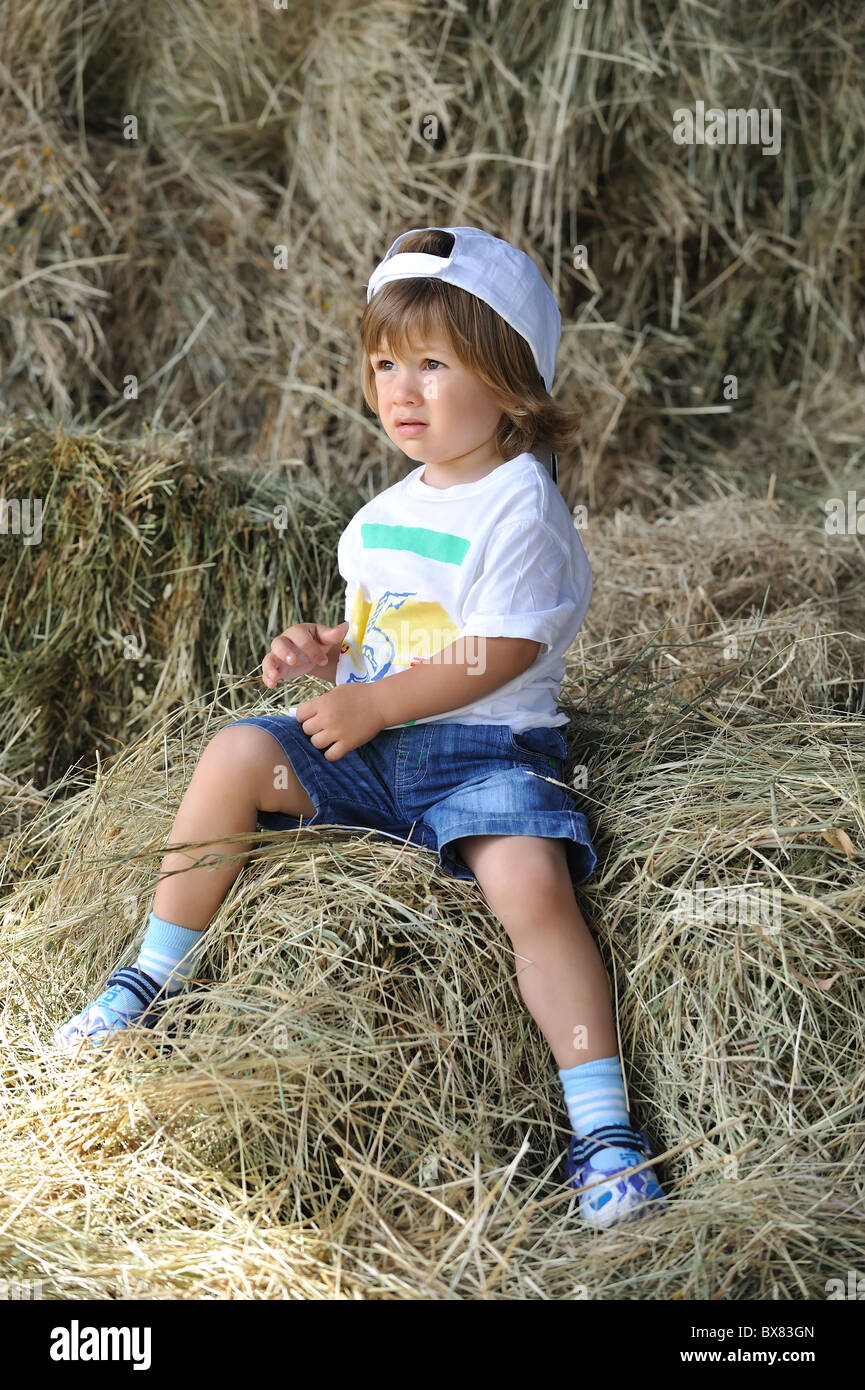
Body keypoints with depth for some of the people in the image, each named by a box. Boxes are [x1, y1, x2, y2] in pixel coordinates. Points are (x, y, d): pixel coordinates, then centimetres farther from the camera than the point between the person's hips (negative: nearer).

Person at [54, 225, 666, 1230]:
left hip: (488, 749, -7)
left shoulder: (518, 506, -10)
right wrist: (324, 650, 2)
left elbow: (500, 653, -17)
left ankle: (601, 1127, -23)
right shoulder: (385, 515, 14)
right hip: (372, 747, 7)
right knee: (238, 752, -13)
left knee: (531, 880, -31)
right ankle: (154, 977, -1)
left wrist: (370, 703, -17)